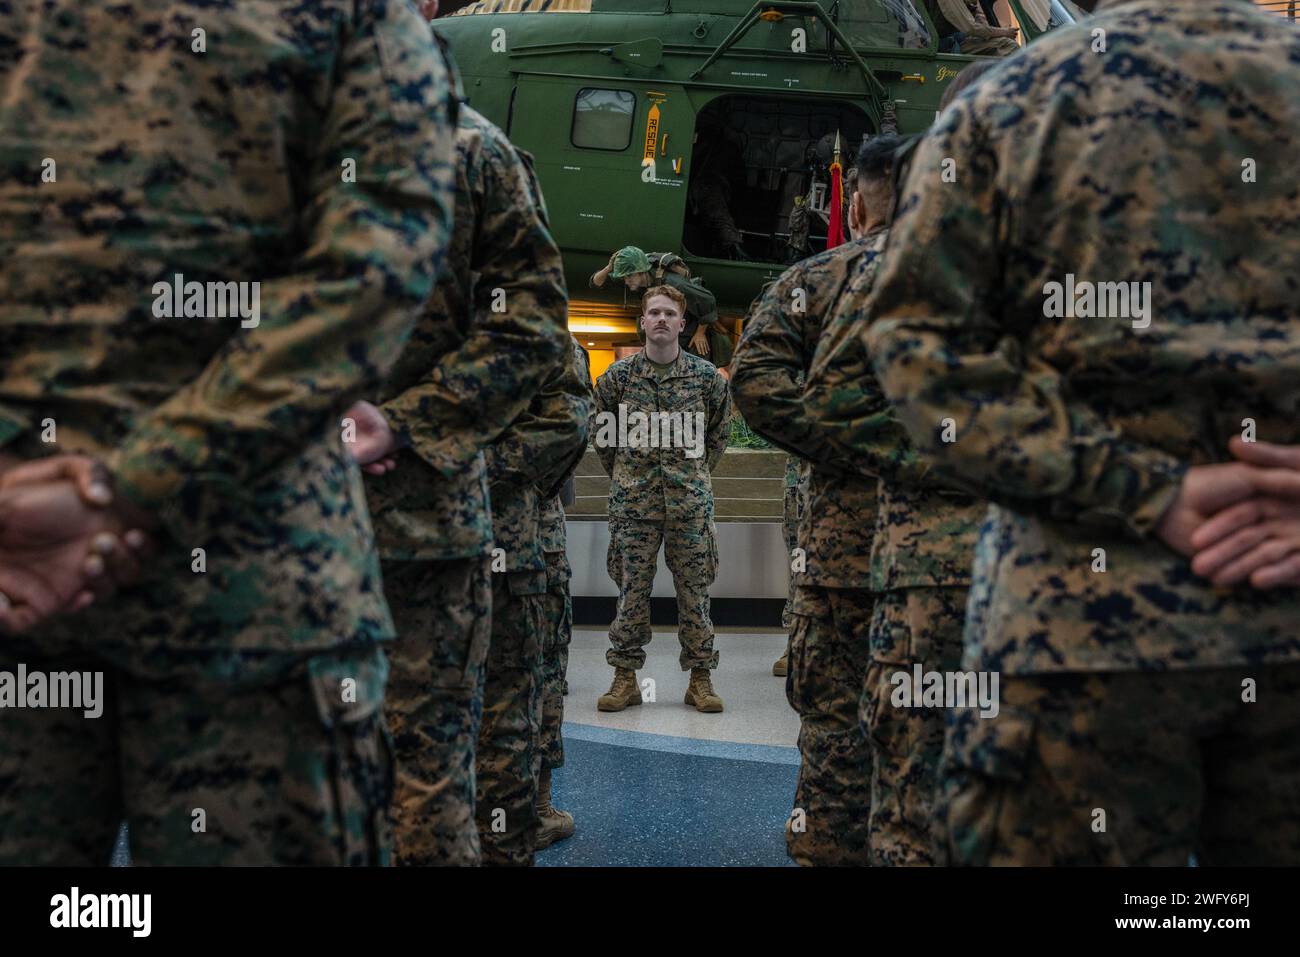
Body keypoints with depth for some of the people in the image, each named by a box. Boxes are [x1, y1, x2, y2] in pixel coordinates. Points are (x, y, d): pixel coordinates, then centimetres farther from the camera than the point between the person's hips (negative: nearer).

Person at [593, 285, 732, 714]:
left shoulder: (705, 375, 3)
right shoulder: (619, 374, 2)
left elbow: (720, 430, 15)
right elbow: (601, 431, 12)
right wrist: (624, 474, 11)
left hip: (690, 497, 0)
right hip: (632, 497, 0)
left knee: (694, 587, 3)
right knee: (632, 586, 3)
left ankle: (700, 677, 11)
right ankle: (625, 676, 10)